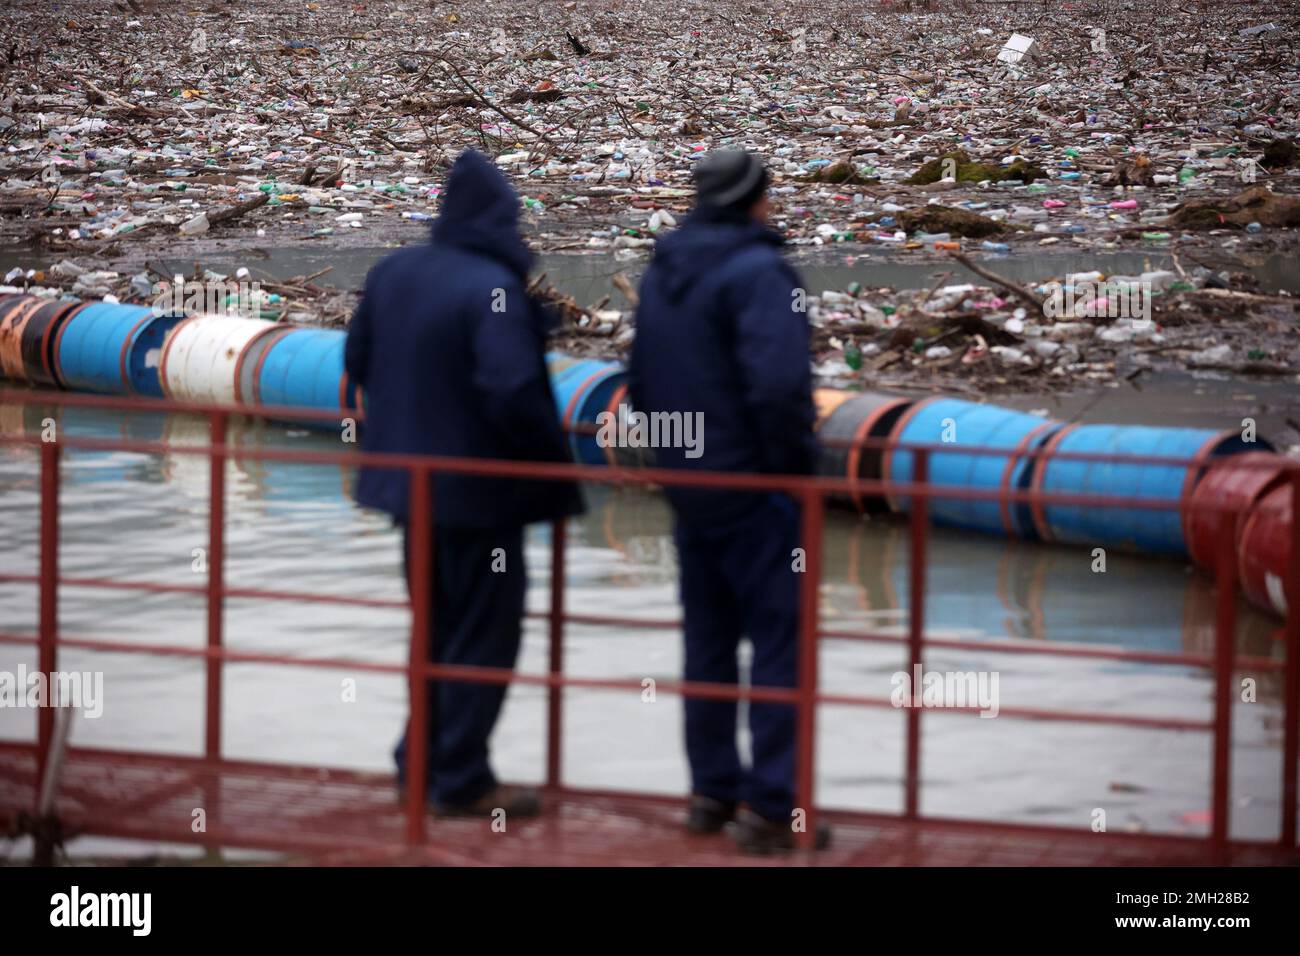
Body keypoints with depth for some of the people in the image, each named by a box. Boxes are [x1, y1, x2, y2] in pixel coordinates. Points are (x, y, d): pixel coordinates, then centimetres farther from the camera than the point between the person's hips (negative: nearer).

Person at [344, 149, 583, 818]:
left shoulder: (391, 273, 1)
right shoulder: (492, 288, -22)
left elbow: (358, 360, 10)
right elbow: (512, 392, -27)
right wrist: (555, 453, -12)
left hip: (411, 480, 7)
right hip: (479, 488, -7)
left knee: (435, 624, 21)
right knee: (483, 633, 4)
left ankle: (421, 759, 28)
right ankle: (461, 781, 8)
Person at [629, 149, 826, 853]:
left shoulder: (662, 273, 10)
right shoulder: (758, 273, -17)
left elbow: (640, 381, 14)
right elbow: (778, 385, -27)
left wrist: (675, 450, 17)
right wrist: (795, 465, -14)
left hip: (689, 489, 8)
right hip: (757, 490, -8)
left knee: (710, 640, 15)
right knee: (780, 642, -3)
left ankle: (712, 789, 21)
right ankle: (770, 805, -4)